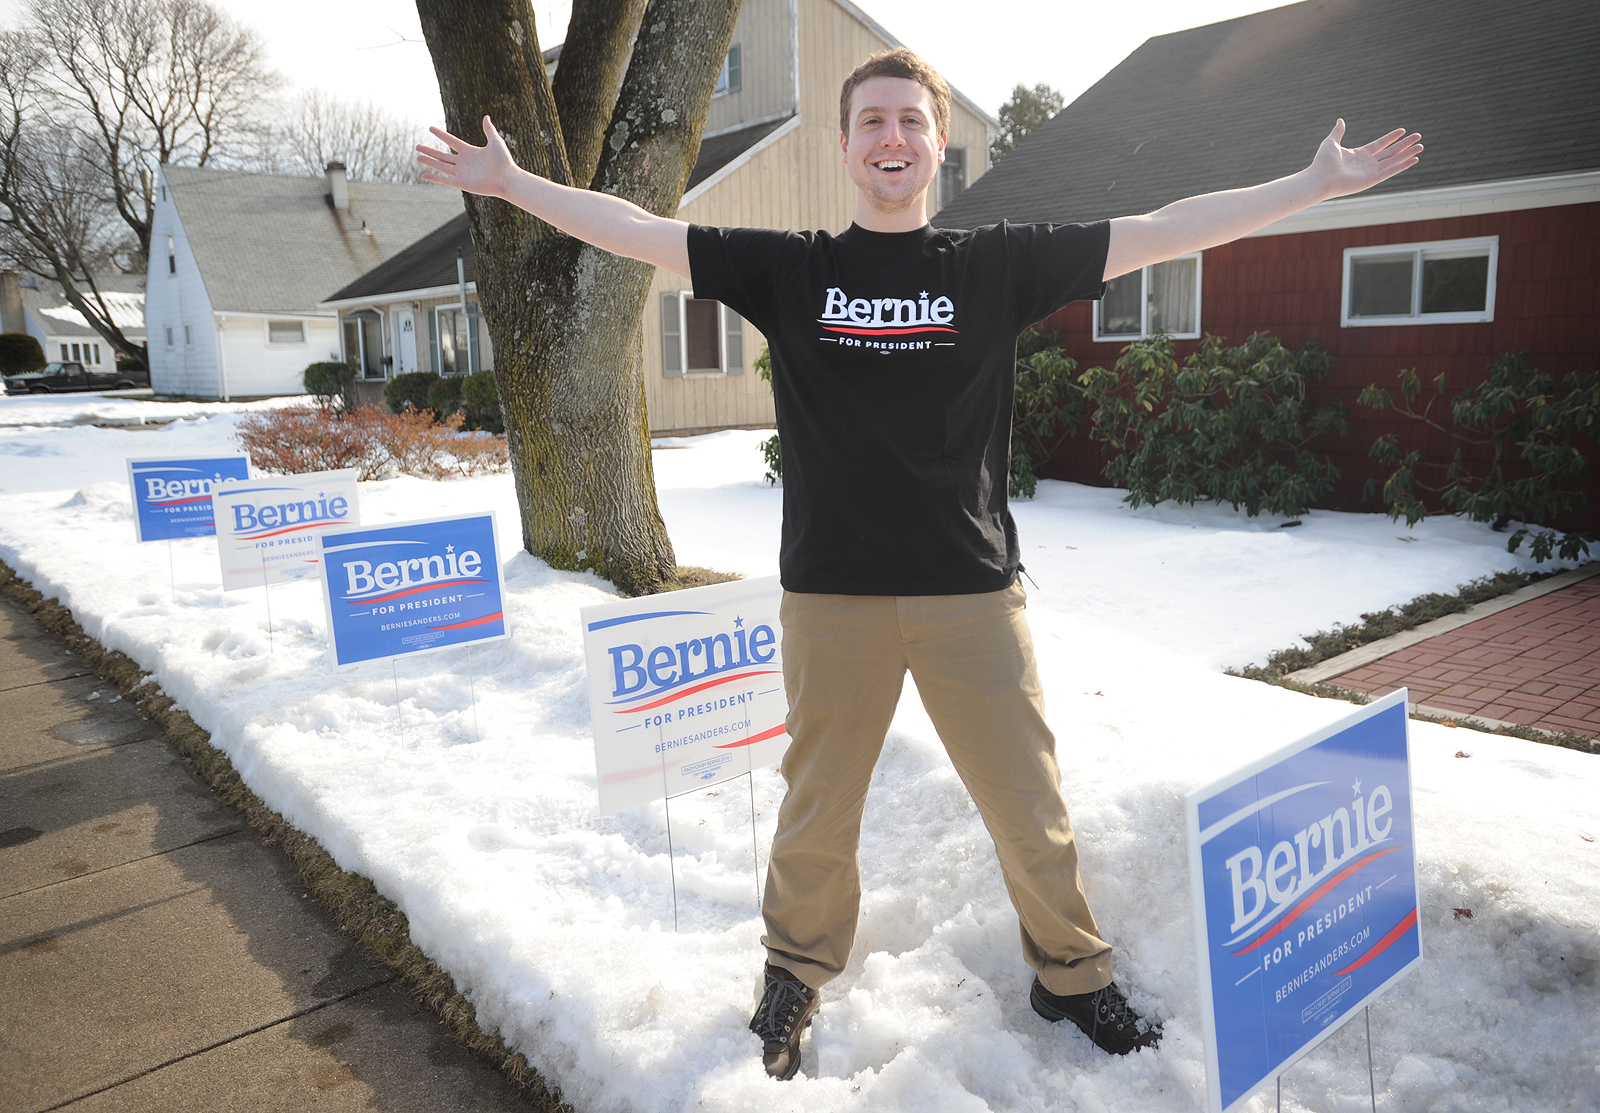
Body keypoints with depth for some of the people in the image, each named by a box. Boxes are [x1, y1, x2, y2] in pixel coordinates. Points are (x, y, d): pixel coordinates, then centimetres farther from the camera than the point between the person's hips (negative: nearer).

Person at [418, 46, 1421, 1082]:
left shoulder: (999, 263, 3)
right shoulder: (790, 267, 4)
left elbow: (1166, 230, 5)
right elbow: (634, 229, 7)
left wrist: (1320, 183, 6)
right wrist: (510, 181, 8)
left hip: (974, 590, 0)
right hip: (833, 595, 0)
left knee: (1030, 802, 10)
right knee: (818, 807, 13)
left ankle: (1074, 975, 35)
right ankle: (797, 975, 38)